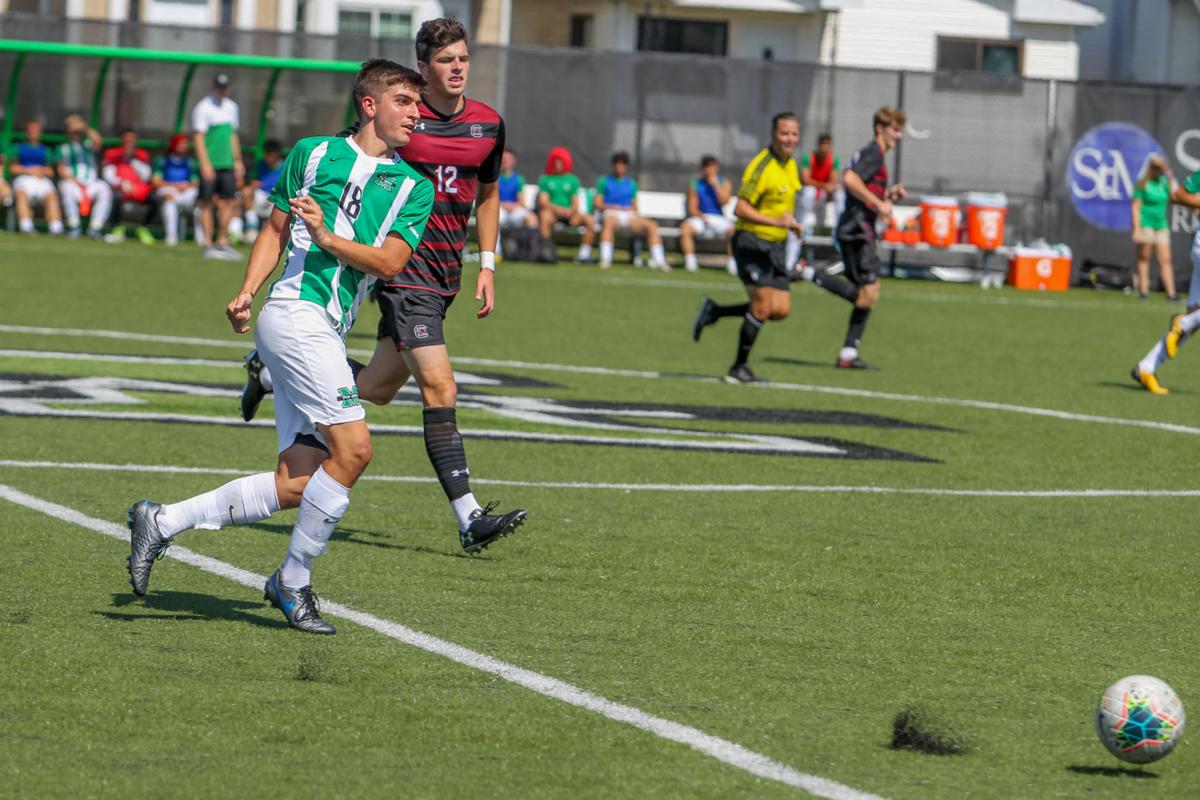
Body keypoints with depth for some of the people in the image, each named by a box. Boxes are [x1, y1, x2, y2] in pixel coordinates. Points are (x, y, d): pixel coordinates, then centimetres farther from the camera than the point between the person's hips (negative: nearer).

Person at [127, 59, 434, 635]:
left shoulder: (414, 187, 12)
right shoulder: (313, 154, 6)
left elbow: (390, 261, -1)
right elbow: (275, 231, 13)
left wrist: (328, 237, -14)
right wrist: (247, 292, 2)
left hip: (328, 334, 6)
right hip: (295, 312, -6)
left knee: (294, 487, -1)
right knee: (352, 447, -18)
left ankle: (161, 523, 11)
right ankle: (293, 583, -5)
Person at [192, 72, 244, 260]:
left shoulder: (231, 107, 13)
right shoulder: (203, 108, -7)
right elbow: (198, 137, -12)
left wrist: (238, 161, 17)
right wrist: (205, 164, -19)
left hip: (227, 164, 6)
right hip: (209, 165, -6)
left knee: (230, 201, 3)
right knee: (207, 204, -3)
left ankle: (222, 242, 13)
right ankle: (209, 245, 0)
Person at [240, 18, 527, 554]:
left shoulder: (488, 124, 6)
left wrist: (487, 266, 15)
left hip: (446, 269, 7)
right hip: (403, 263, -7)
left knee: (378, 389, 15)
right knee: (439, 386, -17)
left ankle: (274, 374, 40)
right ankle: (468, 518, -19)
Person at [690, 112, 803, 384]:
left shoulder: (790, 165, 11)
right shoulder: (762, 167, -17)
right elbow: (740, 209, -21)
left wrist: (790, 220, 10)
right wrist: (777, 221, -27)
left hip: (775, 246, 8)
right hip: (753, 242, -8)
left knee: (781, 310, 2)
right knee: (763, 305, -14)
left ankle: (715, 311, 19)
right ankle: (739, 368, 1)